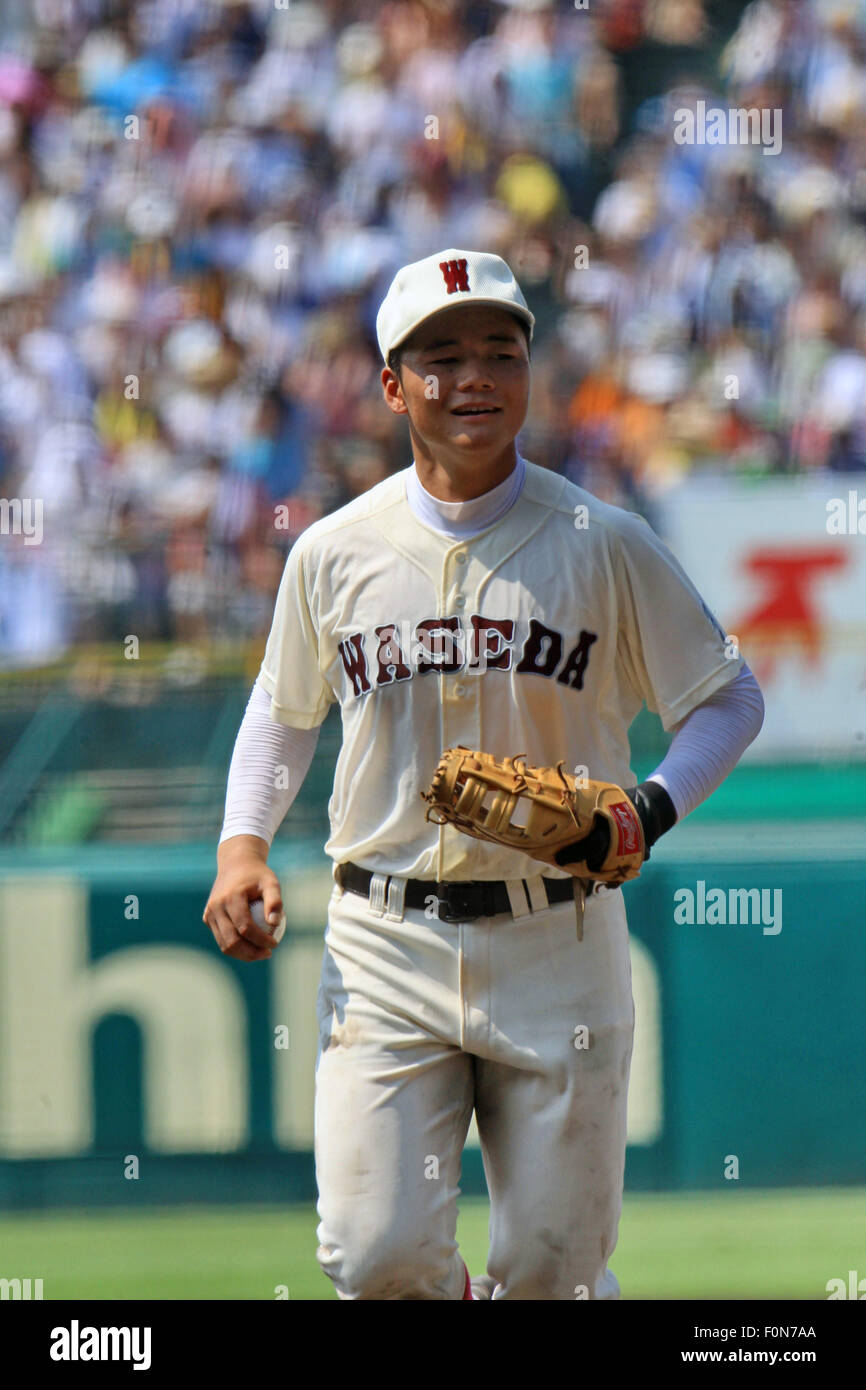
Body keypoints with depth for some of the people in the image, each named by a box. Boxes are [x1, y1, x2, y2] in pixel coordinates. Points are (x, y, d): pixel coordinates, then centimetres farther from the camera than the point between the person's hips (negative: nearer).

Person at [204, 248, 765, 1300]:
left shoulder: (606, 545, -1)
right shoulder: (333, 552, 4)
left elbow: (728, 699, 5)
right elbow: (284, 708, 20)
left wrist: (654, 806, -13)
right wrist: (242, 840, 4)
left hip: (557, 939, -1)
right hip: (384, 943, 1)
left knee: (554, 1269, 1)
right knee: (377, 1256, -10)